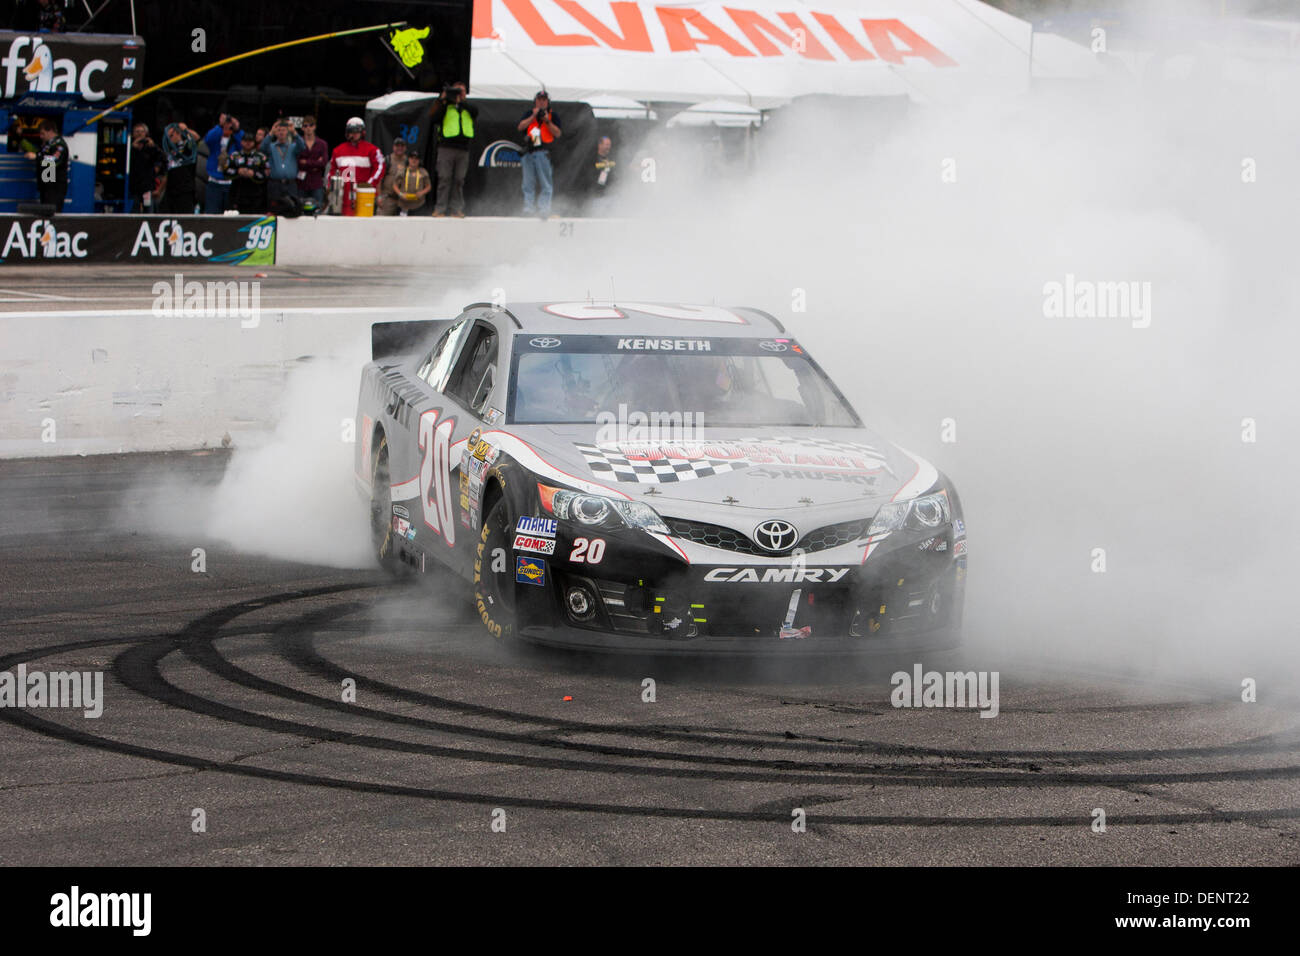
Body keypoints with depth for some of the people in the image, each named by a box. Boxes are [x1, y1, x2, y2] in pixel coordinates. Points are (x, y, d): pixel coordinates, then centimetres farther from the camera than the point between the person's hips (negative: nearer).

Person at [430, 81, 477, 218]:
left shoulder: (467, 106, 18)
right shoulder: (445, 106, 11)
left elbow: (475, 111, -3)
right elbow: (435, 119, -4)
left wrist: (461, 101, -9)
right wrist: (442, 102, -9)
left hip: (463, 149, 3)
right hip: (446, 148, -3)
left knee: (459, 180, 2)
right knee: (444, 178, -7)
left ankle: (456, 209, 4)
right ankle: (440, 209, -6)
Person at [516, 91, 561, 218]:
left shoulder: (552, 115, 8)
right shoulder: (529, 114, 15)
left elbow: (557, 133, 0)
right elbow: (521, 127, 0)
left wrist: (547, 121, -11)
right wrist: (533, 116, -8)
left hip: (543, 153, -3)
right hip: (528, 153, 3)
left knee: (545, 183, -8)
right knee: (528, 183, 3)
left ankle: (544, 208, -9)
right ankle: (528, 207, 6)